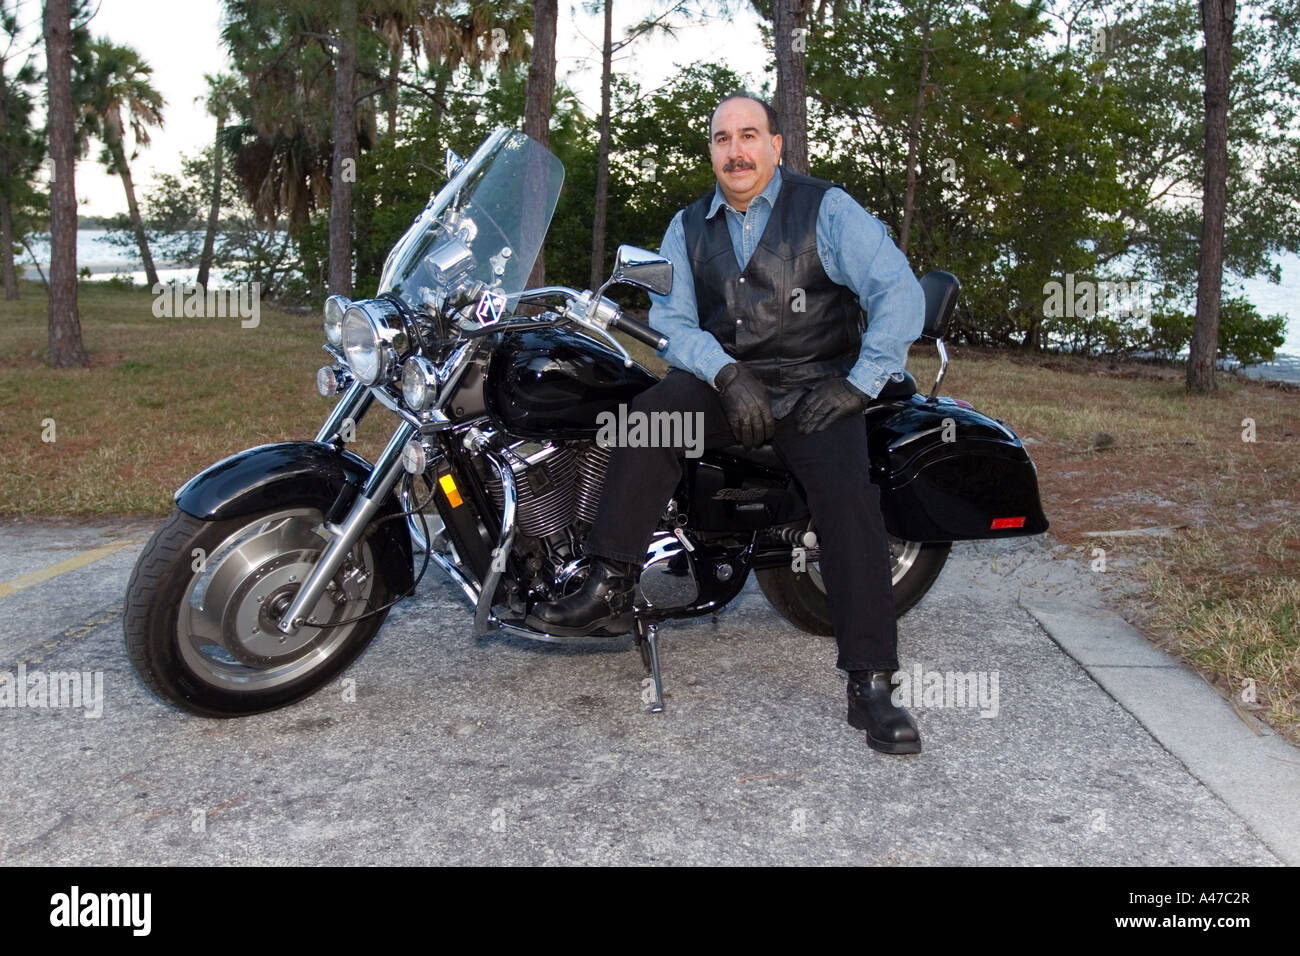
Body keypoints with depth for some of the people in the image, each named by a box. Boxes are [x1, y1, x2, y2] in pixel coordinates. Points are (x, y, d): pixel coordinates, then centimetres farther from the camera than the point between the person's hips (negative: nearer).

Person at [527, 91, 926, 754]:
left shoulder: (826, 210, 1)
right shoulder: (688, 227, 13)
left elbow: (899, 292, -5)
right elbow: (670, 319, 4)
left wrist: (859, 383, -12)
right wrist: (727, 373, -14)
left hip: (815, 390, -2)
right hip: (725, 384, 3)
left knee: (849, 497, -26)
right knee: (654, 412, -28)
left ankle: (871, 687, -20)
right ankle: (609, 592, -27)